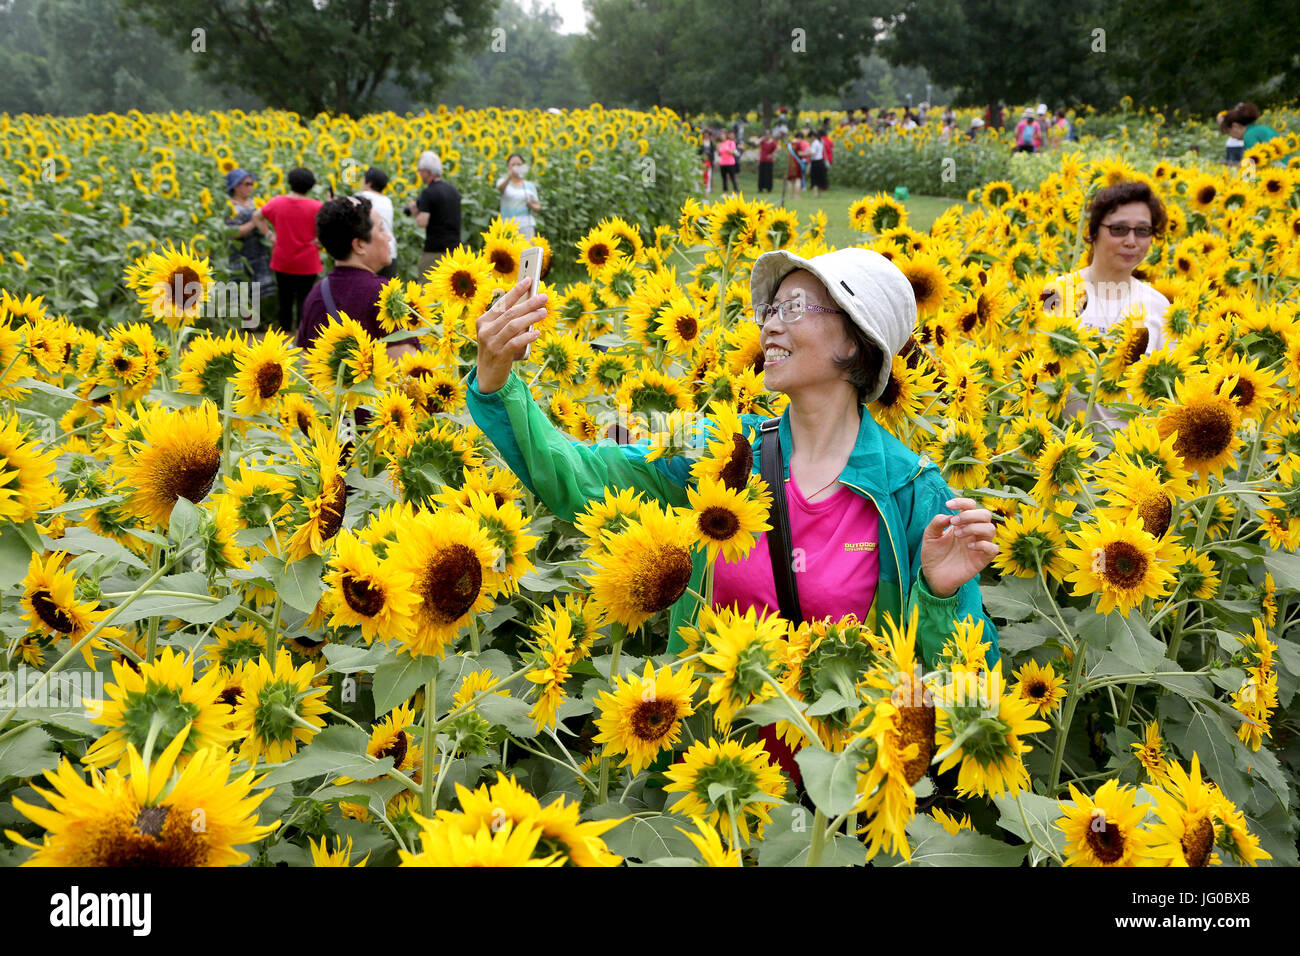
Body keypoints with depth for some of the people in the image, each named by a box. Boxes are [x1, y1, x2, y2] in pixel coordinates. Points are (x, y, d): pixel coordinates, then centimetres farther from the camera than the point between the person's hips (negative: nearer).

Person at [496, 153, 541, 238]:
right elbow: (500, 188, -20)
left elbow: (537, 207, 13)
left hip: (526, 225, 1)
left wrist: (531, 205, -11)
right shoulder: (503, 182, 4)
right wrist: (509, 177, -39)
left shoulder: (530, 186, 9)